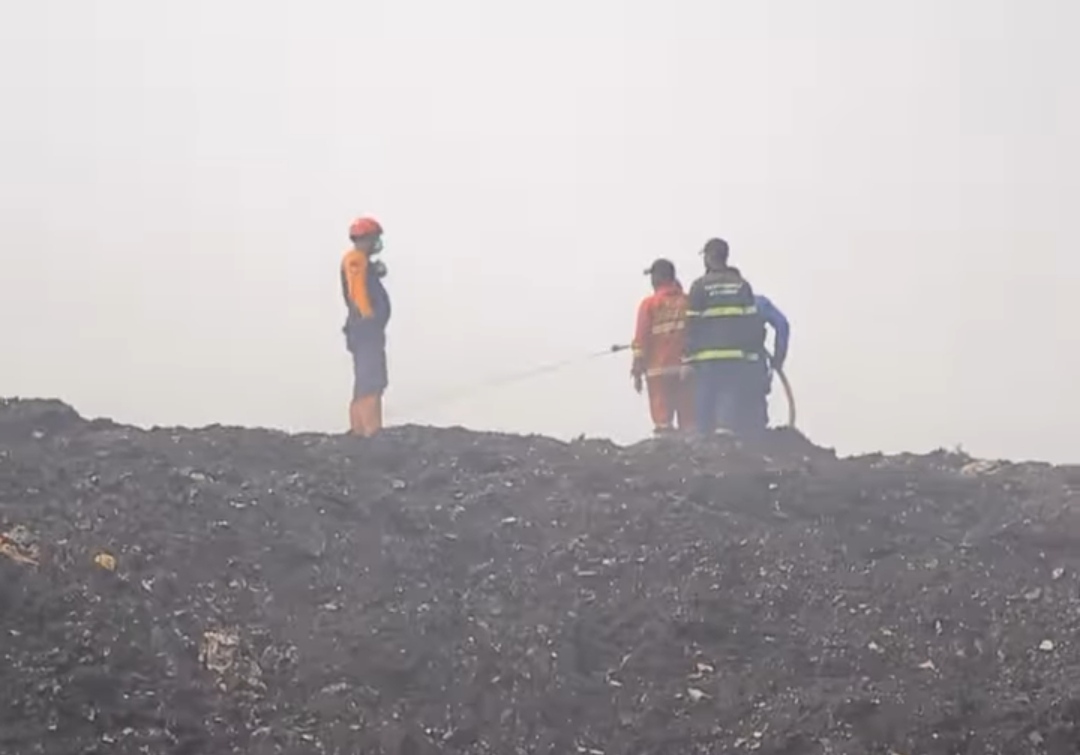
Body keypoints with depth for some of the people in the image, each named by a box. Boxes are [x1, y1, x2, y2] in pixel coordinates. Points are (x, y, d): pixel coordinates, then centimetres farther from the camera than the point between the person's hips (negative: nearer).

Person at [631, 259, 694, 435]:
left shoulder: (649, 304, 0)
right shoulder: (687, 302, 6)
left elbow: (641, 338, -3)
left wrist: (637, 370, 1)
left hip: (658, 369, -2)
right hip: (685, 367, 2)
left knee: (662, 418, -3)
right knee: (688, 416, 5)